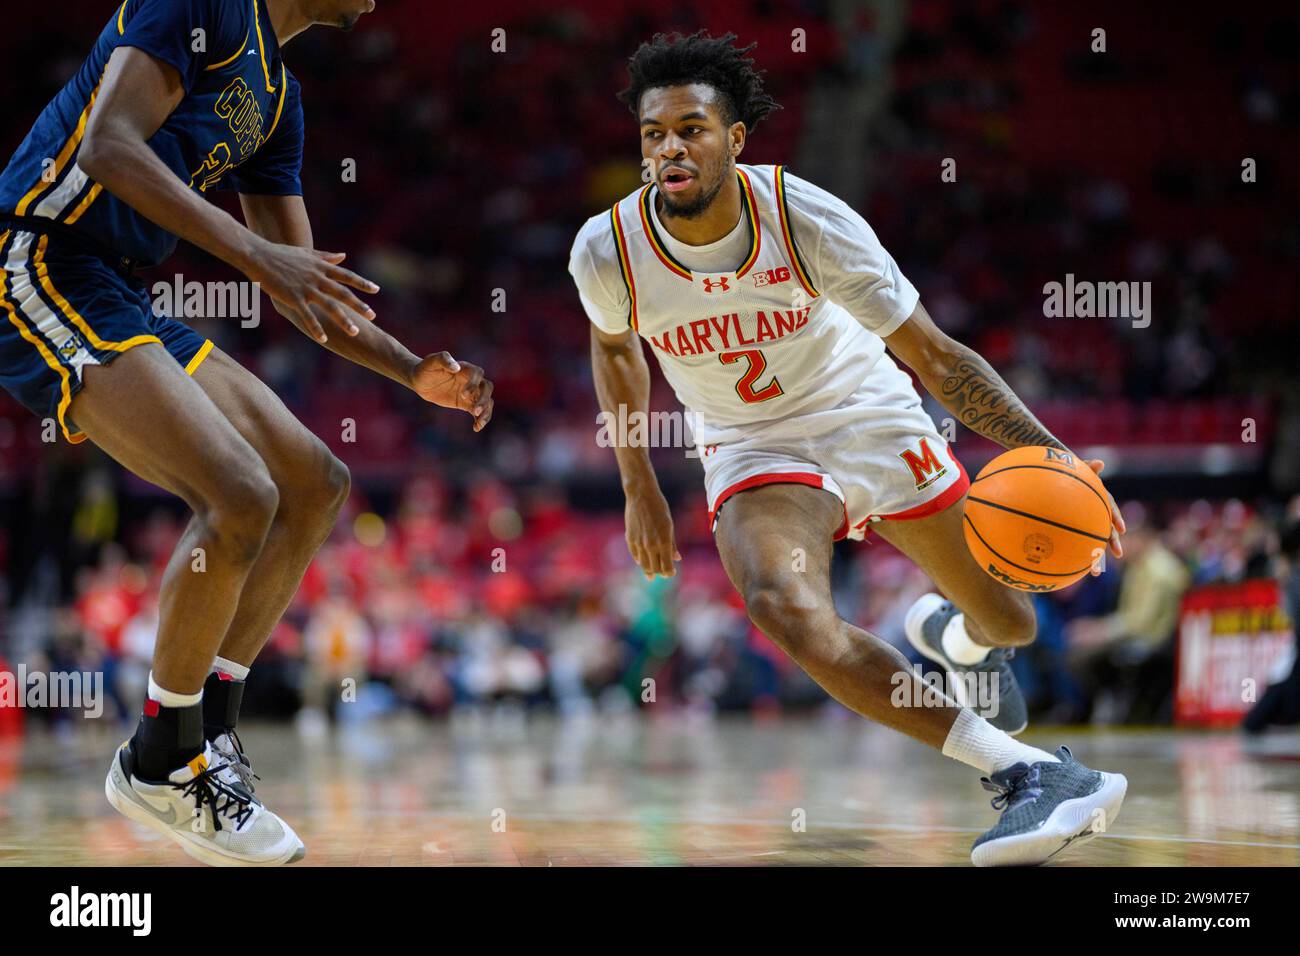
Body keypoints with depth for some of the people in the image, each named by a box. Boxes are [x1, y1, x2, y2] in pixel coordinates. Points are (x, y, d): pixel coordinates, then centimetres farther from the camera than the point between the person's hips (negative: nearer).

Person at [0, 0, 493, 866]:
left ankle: (211, 735, 12)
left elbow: (304, 286, 24)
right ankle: (159, 763, -5)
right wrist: (256, 254, -28)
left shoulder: (278, 96, 19)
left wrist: (416, 372, 13)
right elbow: (107, 147, -22)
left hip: (122, 298, 10)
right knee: (241, 496, -22)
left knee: (316, 486, 9)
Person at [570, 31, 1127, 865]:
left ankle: (953, 635, 51)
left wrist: (1044, 450, -34)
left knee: (1009, 624, 8)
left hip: (870, 419, 0)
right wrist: (640, 490, 8)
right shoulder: (607, 250, -20)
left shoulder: (808, 219, -25)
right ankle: (1027, 770, -37)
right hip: (753, 449, 0)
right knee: (781, 603, -34)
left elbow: (936, 358, -21)